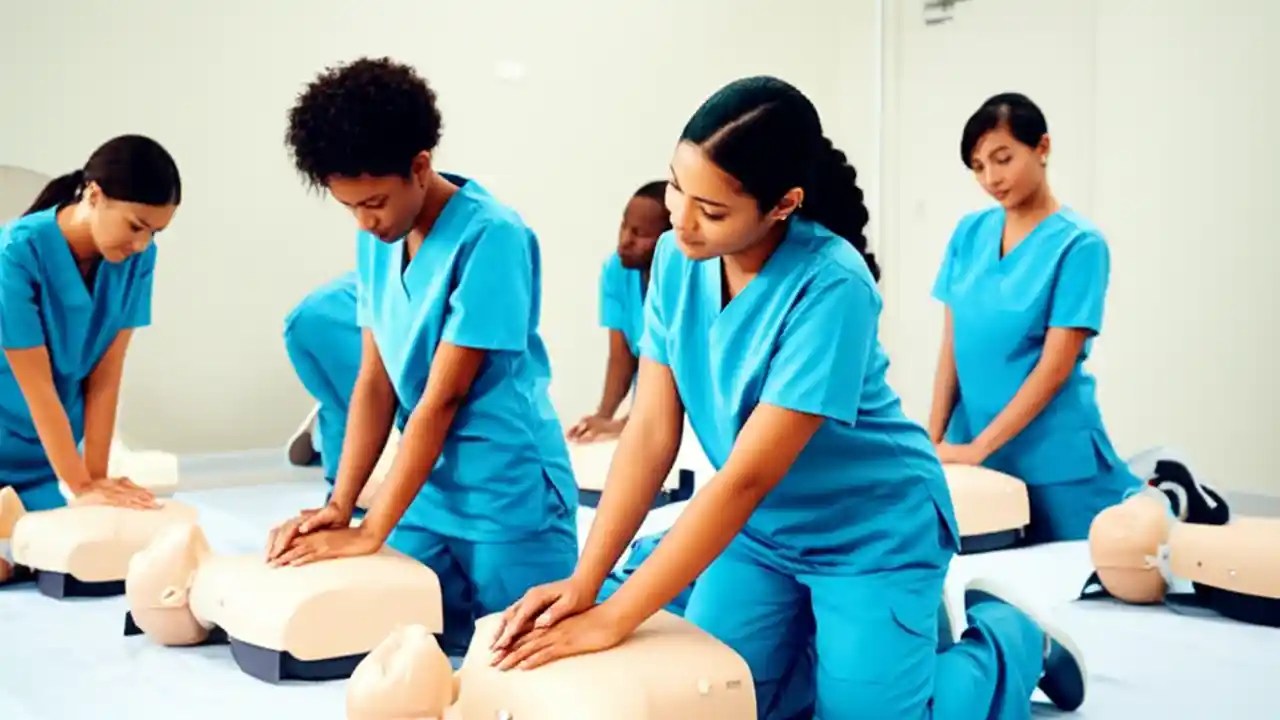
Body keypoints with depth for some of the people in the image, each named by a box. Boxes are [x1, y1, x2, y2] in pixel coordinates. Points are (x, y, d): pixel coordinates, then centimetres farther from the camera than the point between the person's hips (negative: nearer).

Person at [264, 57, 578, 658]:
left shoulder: (491, 237, -20)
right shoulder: (375, 239, 2)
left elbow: (443, 399, -20)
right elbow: (376, 382, 5)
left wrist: (371, 532, -17)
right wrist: (339, 505, -4)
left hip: (510, 503, -6)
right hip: (426, 495, 6)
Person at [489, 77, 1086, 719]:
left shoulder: (830, 285, -31)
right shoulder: (676, 259, -12)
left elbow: (747, 476, -32)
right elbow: (651, 433, -12)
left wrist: (613, 619, -32)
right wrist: (583, 581, -20)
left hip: (871, 533, -5)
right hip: (761, 527, 6)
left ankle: (1009, 642, 25)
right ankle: (821, 626, 28)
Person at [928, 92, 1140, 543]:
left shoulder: (1078, 243, -10)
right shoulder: (970, 233, 5)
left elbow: (1055, 367, -14)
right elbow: (952, 344, 5)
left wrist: (979, 448, -17)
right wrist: (935, 438, -2)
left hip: (1053, 455, -5)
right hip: (973, 441, 5)